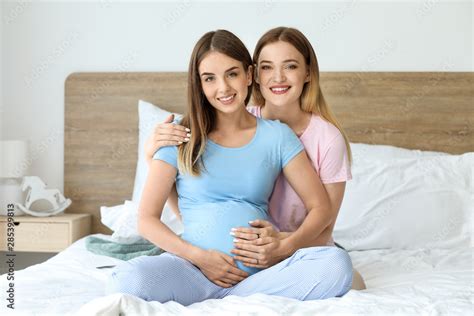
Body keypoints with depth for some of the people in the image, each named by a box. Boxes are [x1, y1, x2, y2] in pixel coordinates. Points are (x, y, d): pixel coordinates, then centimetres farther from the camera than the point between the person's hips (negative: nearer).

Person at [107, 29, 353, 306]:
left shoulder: (277, 136, 10)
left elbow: (320, 208, 8)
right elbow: (147, 219, 4)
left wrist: (284, 247, -10)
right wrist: (198, 256, -11)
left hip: (259, 269, 2)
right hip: (194, 265, -2)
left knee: (337, 265, -27)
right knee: (128, 280, -33)